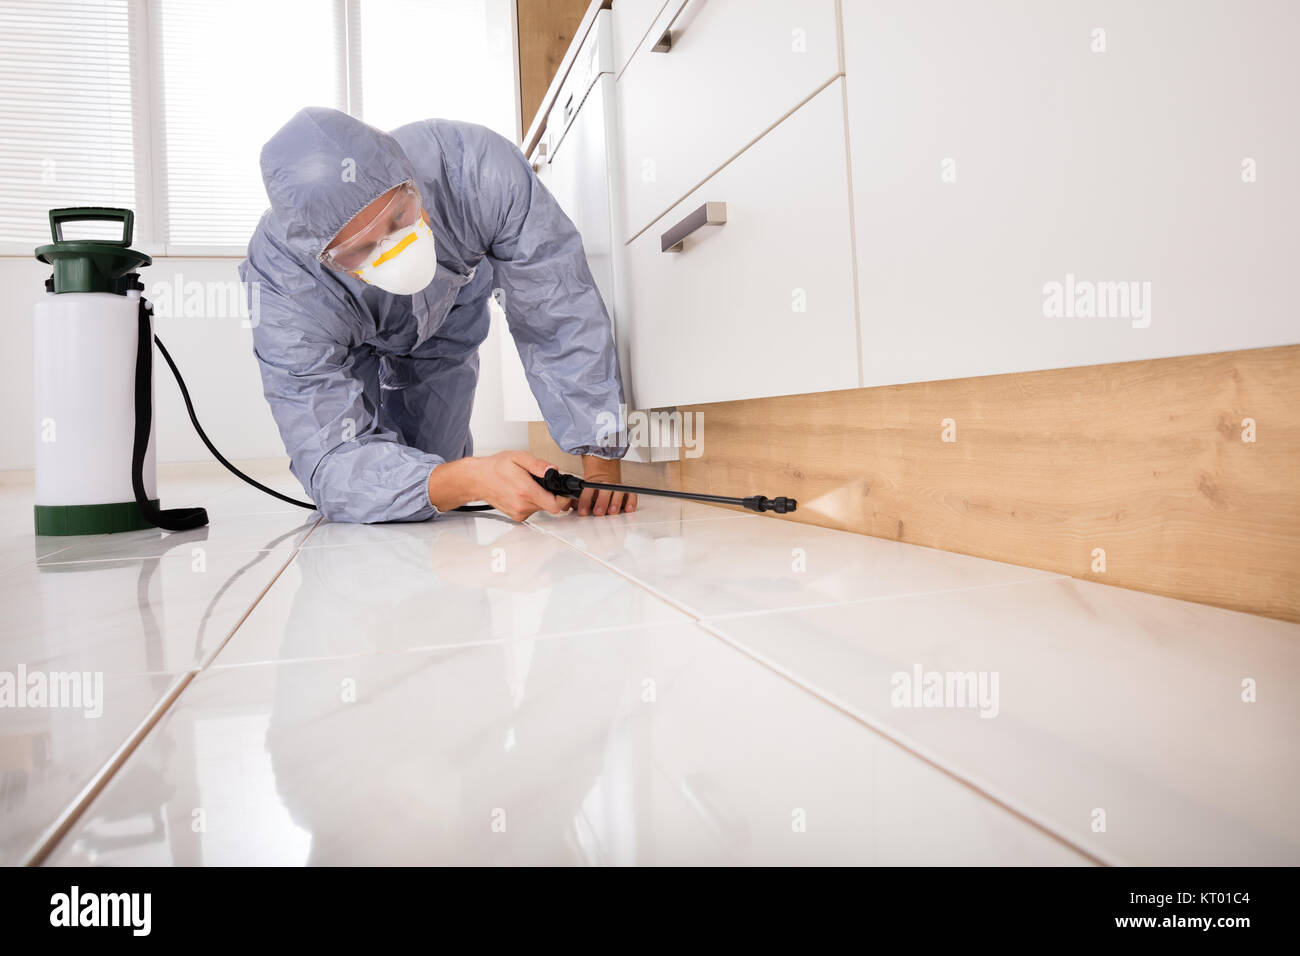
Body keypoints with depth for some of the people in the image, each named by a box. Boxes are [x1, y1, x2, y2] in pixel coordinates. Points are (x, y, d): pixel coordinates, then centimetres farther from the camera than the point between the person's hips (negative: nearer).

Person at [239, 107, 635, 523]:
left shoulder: (478, 168, -41)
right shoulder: (282, 282, -42)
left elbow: (560, 317, -35)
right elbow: (332, 463, -45)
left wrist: (601, 467, -40)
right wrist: (471, 479, -63)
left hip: (453, 303, 1)